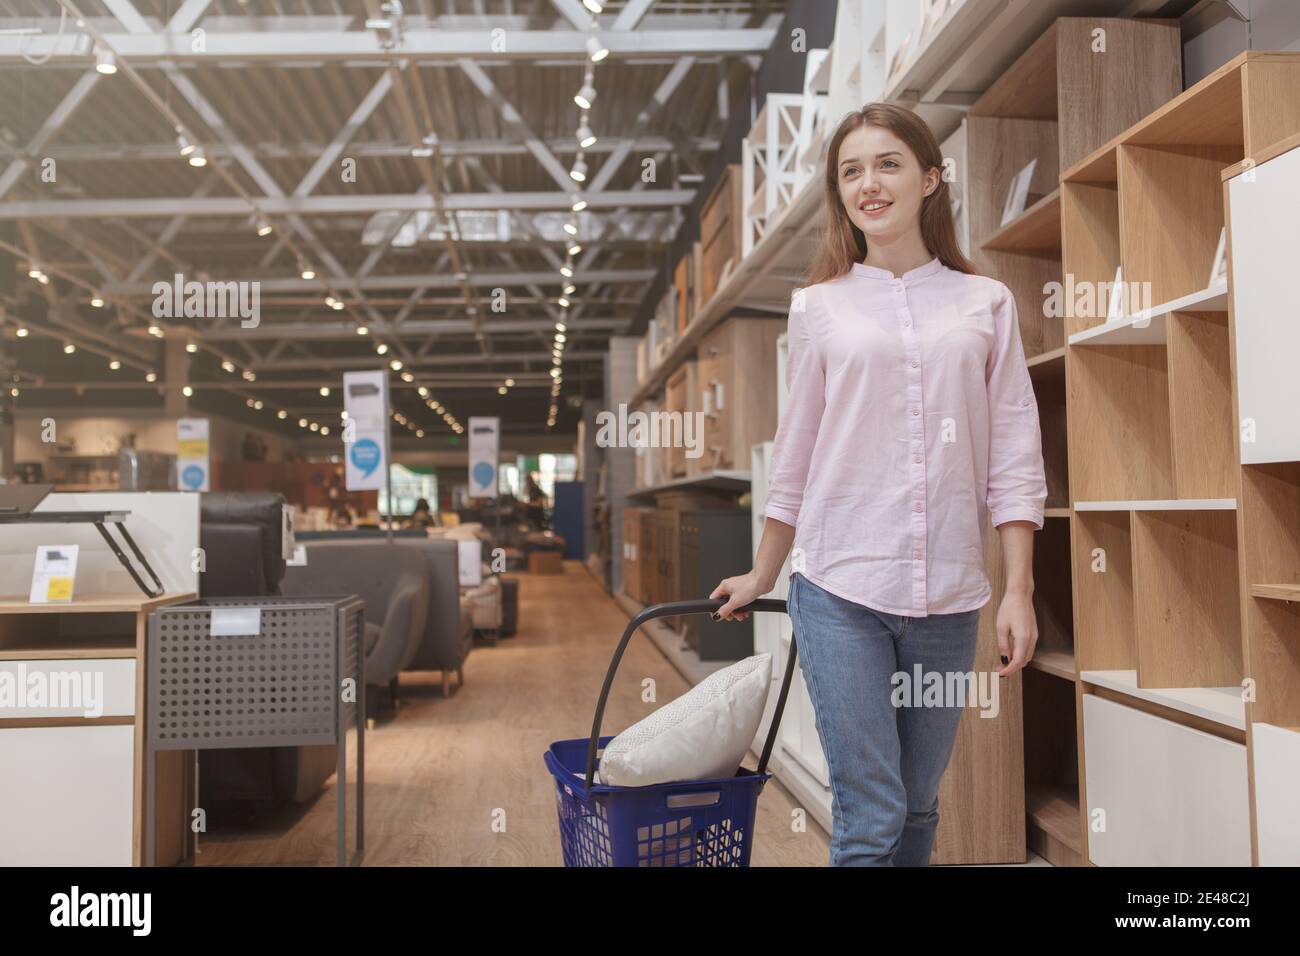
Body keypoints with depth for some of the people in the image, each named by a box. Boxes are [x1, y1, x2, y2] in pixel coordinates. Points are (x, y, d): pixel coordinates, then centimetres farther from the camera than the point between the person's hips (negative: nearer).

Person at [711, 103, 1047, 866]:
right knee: (870, 816, -2)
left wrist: (1019, 590, -3)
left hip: (948, 593, 1)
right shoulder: (820, 307, 6)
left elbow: (1014, 457, 4)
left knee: (918, 806, 13)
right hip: (839, 584, -1)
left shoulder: (987, 303, 7)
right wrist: (761, 577, 17)